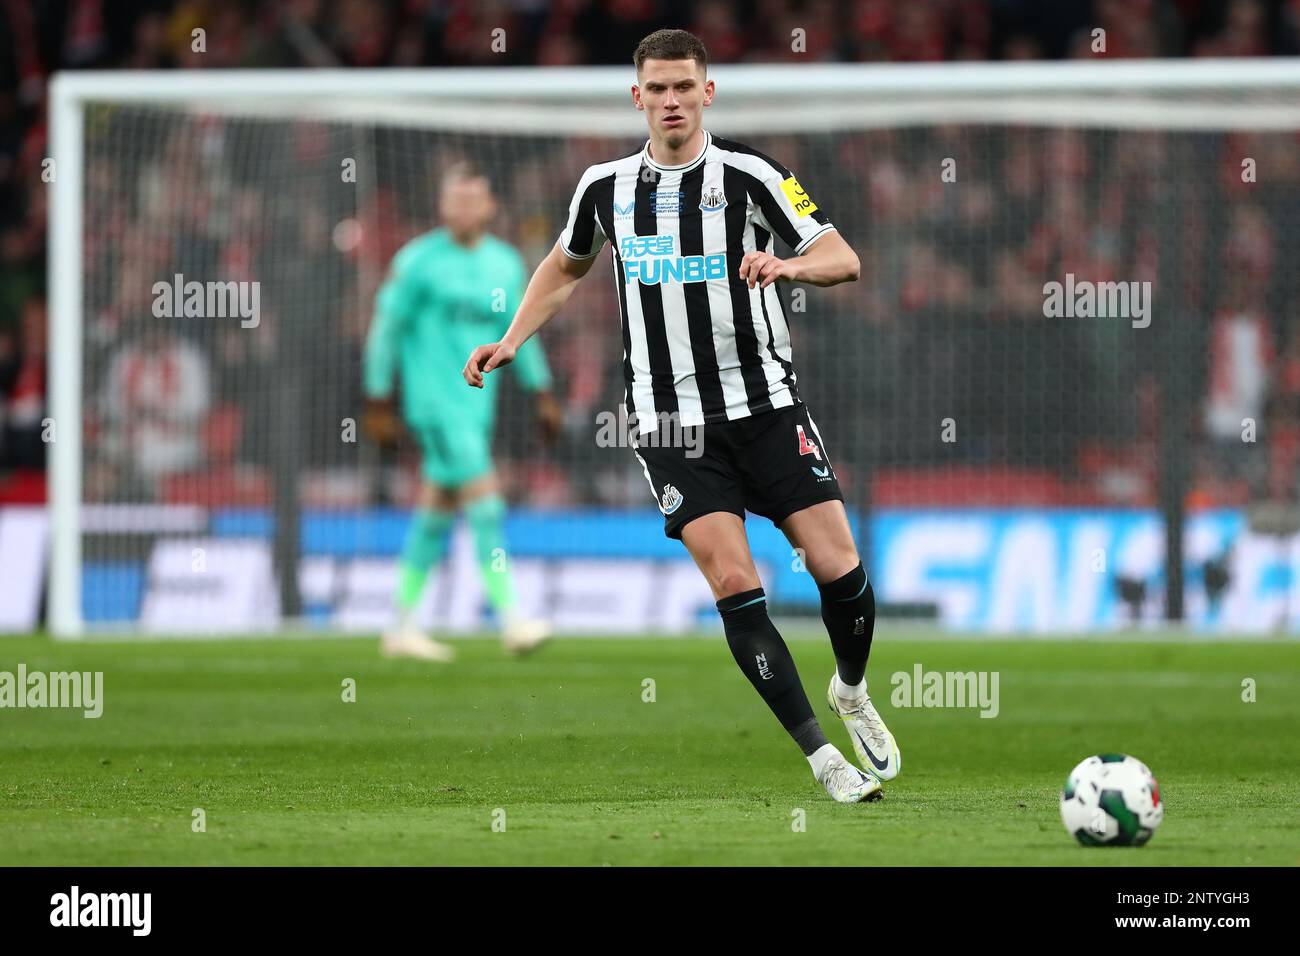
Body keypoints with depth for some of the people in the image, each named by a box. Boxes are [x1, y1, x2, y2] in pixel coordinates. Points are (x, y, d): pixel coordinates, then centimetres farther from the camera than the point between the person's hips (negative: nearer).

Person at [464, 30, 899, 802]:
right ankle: (823, 759, -8)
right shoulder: (606, 187, 7)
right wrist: (513, 342, 15)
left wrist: (786, 264, -29)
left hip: (766, 405, -1)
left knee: (838, 564, -8)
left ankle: (853, 693, 24)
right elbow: (566, 268, 27)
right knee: (734, 583, -14)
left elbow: (843, 260, -8)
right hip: (672, 422, 1)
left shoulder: (748, 176, -4)